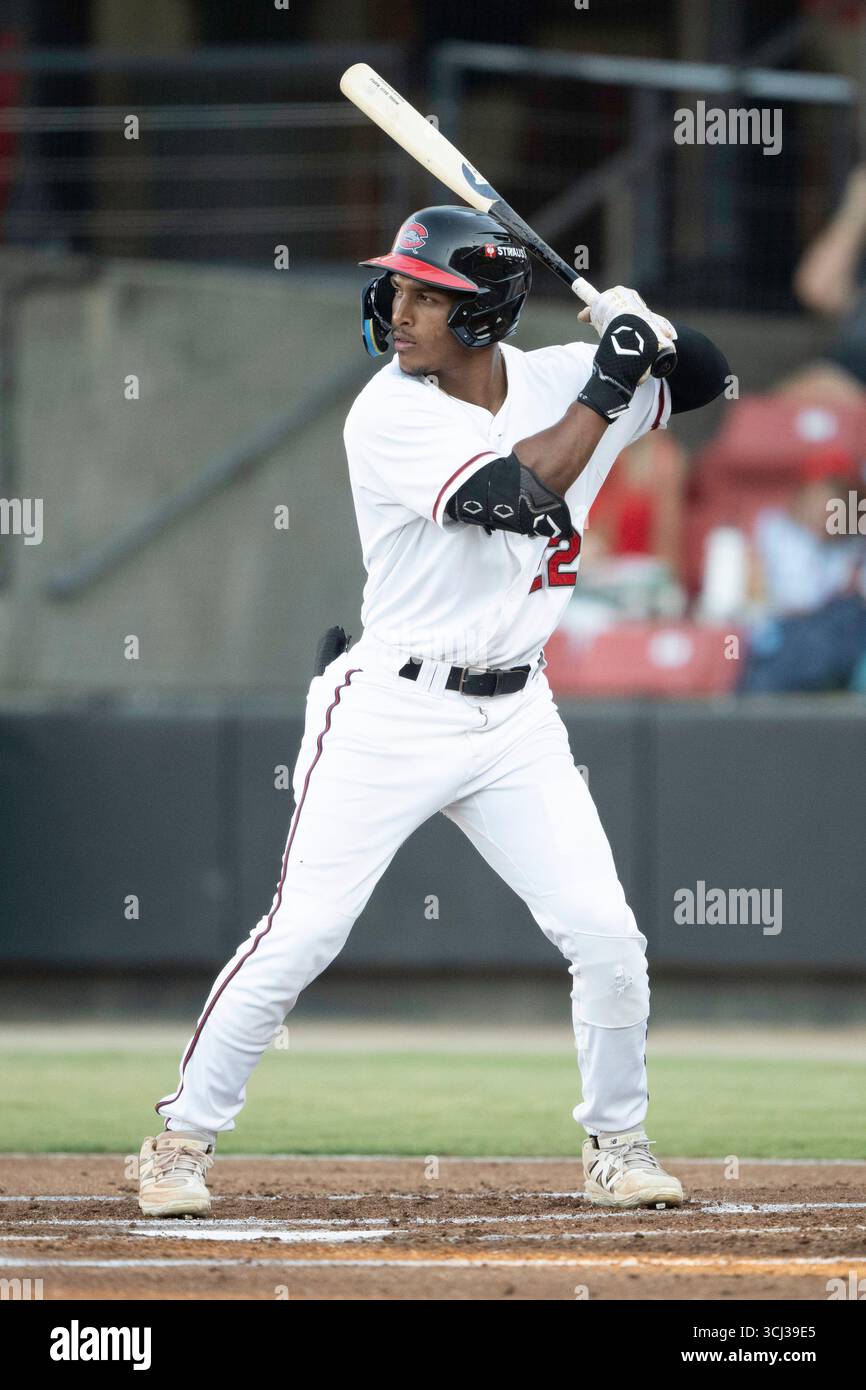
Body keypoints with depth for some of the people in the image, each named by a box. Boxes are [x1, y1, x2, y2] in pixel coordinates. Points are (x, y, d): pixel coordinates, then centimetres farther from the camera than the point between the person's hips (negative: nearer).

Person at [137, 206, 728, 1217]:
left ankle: (617, 1143, 19)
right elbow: (520, 493, -26)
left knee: (606, 938, -2)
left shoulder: (551, 382, 2)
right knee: (299, 936, -8)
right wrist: (611, 382, -20)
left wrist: (655, 327, -8)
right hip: (390, 711, -4)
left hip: (513, 718, 4)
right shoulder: (389, 415, -14)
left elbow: (707, 382, 13)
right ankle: (184, 1136, 6)